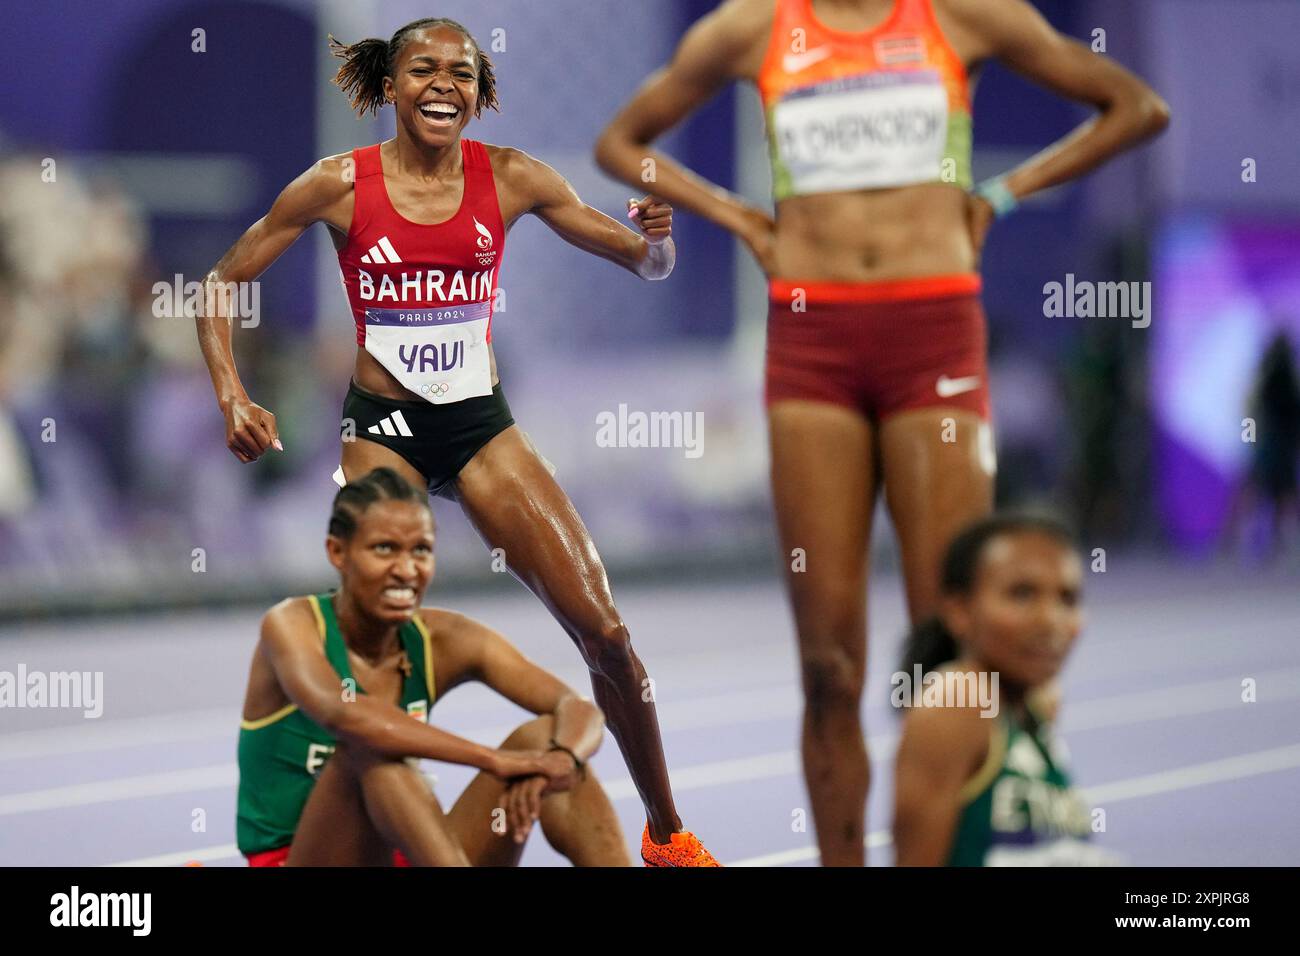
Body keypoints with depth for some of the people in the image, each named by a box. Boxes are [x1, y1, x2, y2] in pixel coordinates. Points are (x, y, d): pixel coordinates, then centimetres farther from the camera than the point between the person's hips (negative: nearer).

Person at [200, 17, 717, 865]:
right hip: (383, 427, -2)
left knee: (605, 631, -3)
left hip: (482, 423, 2)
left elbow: (646, 264, 2)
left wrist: (656, 236, -22)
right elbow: (222, 284, 2)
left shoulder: (510, 178, -2)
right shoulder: (342, 185, -6)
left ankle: (668, 834, 13)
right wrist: (232, 397, -12)